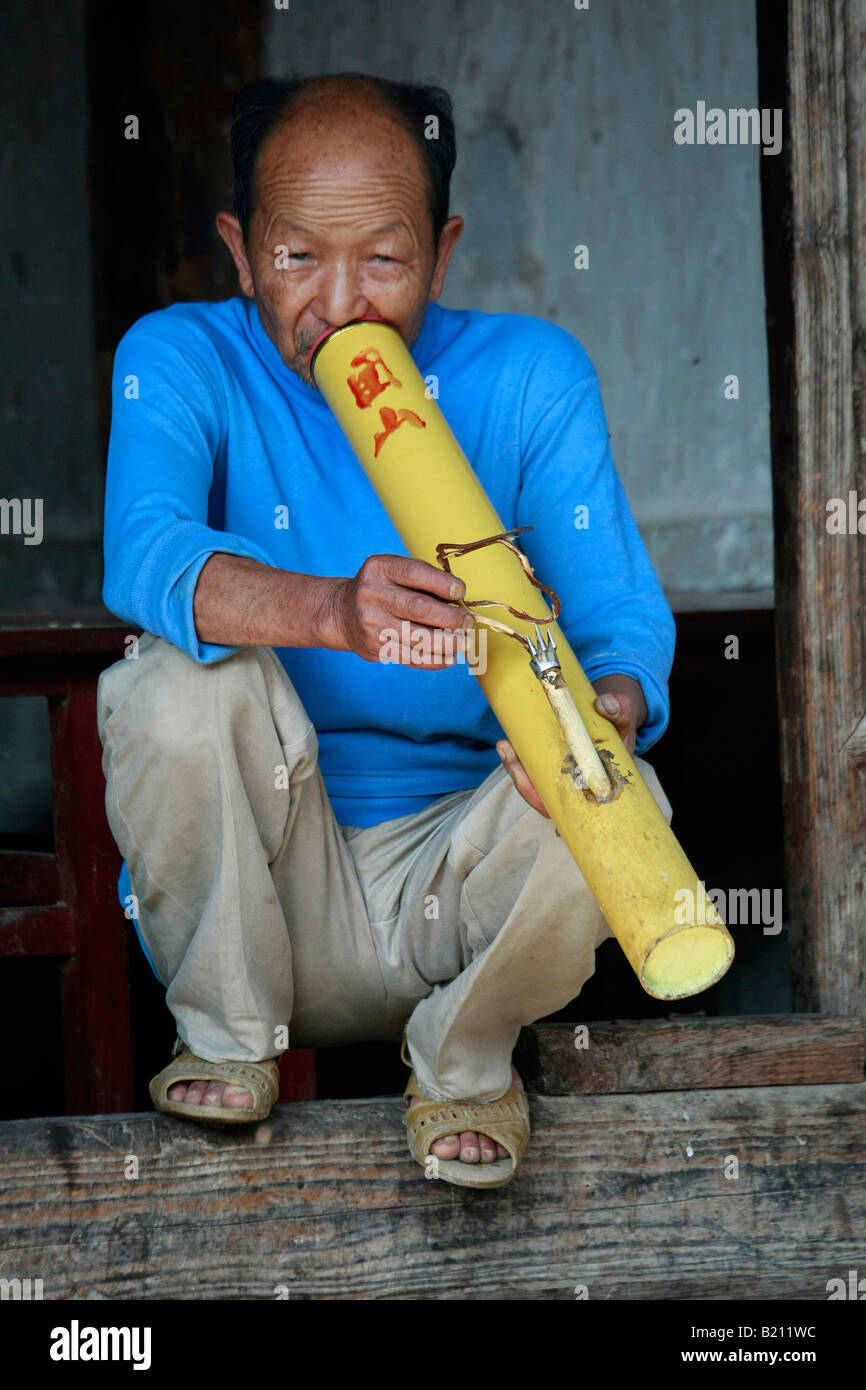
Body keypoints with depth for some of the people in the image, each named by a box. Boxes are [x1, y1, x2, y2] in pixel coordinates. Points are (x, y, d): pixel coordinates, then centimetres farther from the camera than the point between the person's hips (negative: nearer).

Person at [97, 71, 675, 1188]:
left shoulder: (530, 376, -2)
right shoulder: (182, 360, -7)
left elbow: (623, 613, -10)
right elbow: (141, 552, -28)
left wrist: (610, 708, -37)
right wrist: (328, 612, -50)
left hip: (456, 884, 1)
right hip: (260, 901, 0)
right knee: (182, 684, -28)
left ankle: (464, 1061, 0)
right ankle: (227, 1035, -4)